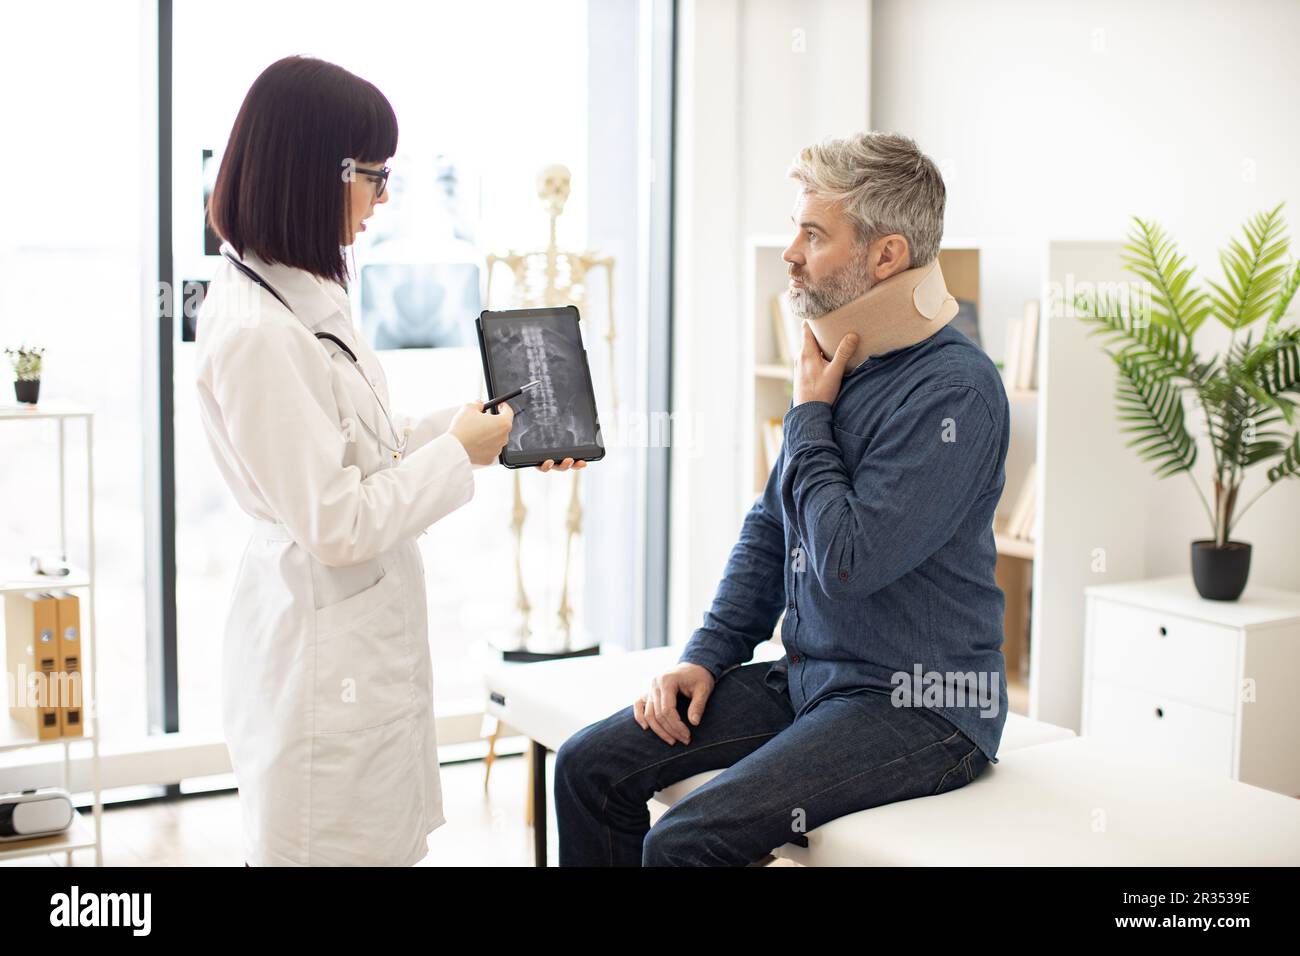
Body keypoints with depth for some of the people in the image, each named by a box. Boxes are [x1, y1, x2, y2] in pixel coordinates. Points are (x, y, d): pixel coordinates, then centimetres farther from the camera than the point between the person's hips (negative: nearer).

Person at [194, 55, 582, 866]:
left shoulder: (307, 297, 6)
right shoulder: (255, 333, -24)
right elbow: (337, 525, -22)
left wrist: (501, 437, 7)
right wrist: (459, 453, -12)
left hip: (369, 631, 9)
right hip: (324, 655, -9)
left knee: (389, 838, 18)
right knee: (336, 845, 4)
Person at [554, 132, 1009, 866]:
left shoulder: (956, 391, -19)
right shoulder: (838, 362, 9)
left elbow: (848, 562, -25)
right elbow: (770, 529, 17)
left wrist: (809, 415, -12)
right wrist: (708, 656, 7)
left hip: (917, 707, -8)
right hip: (809, 678, 9)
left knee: (687, 840, -25)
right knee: (592, 766, -1)